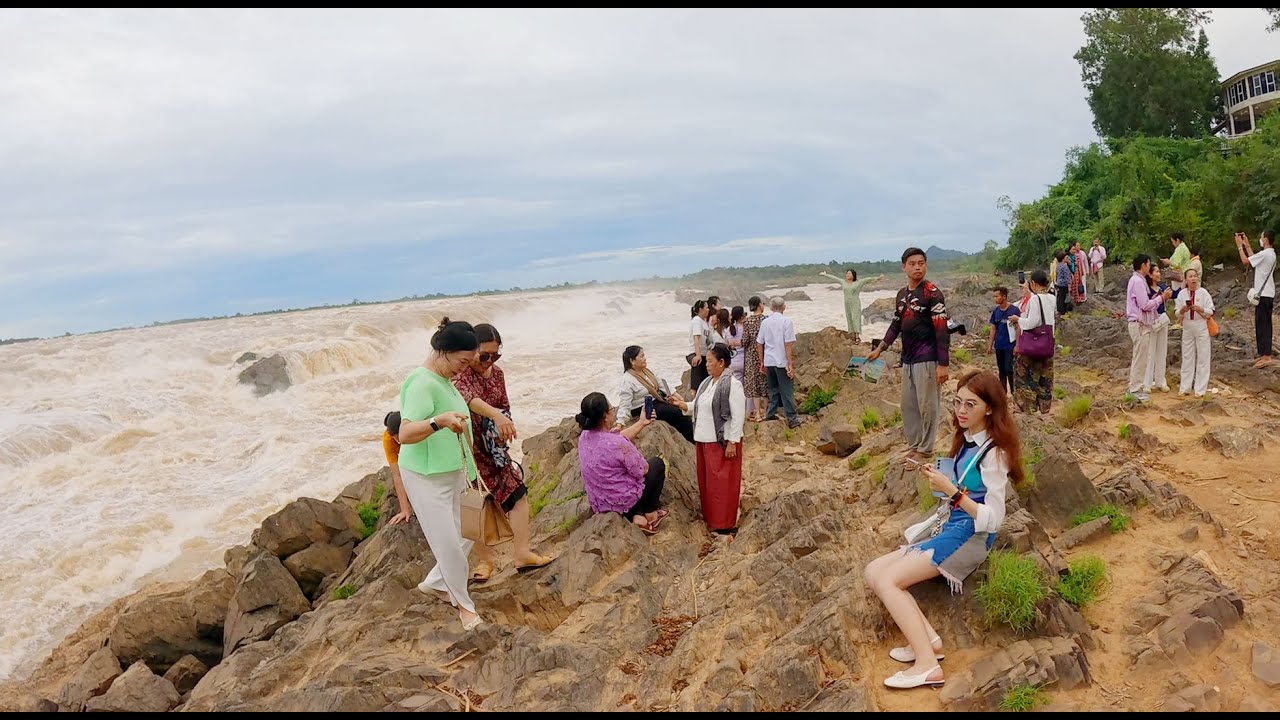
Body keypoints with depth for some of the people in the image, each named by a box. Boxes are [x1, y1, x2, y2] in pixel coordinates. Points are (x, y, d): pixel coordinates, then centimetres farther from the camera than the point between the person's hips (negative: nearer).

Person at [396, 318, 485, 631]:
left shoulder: (443, 379, 5)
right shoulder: (422, 383, -23)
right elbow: (405, 434, -33)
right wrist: (439, 421, -48)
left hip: (454, 473, 9)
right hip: (427, 478, -9)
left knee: (467, 535, 13)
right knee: (448, 543, 0)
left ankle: (435, 582, 33)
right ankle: (463, 604, 19)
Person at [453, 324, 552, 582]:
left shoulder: (496, 373, 5)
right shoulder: (459, 374, -18)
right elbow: (466, 397, -39)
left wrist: (504, 425, -10)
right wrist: (495, 414, -55)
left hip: (494, 449, 6)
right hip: (469, 449, -6)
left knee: (518, 493, 2)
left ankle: (523, 554, 9)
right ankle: (484, 560, 18)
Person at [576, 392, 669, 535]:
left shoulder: (585, 436, -8)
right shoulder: (617, 444, -32)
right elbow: (643, 470, -18)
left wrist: (641, 423, 13)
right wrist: (644, 463, 4)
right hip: (623, 501, -6)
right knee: (658, 464, 15)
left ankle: (635, 516, 18)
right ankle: (650, 514, 24)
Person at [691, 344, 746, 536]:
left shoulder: (732, 385, -16)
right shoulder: (707, 382, 10)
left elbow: (738, 416, -17)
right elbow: (697, 406, 17)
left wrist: (732, 443, -18)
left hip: (723, 441, -8)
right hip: (705, 440, 8)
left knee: (722, 482, 0)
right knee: (706, 480, 16)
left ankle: (725, 524, 11)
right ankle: (710, 516, 30)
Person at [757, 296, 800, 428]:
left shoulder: (765, 322, 5)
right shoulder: (786, 321, -8)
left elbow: (760, 344, 8)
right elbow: (788, 344, -12)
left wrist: (762, 362, 17)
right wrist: (790, 364, -10)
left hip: (769, 361, 4)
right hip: (782, 362, -4)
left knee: (773, 389, 17)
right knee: (787, 391, 2)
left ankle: (770, 414, 21)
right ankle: (792, 419, 5)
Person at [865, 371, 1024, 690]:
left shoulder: (994, 453, -15)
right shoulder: (966, 441, 9)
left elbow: (993, 520, -19)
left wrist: (952, 491, -27)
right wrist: (939, 479, 4)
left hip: (970, 538, -9)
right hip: (951, 530, 9)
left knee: (886, 580, -19)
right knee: (874, 571, -1)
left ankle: (927, 664, -15)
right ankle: (928, 639, -4)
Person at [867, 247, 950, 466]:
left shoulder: (932, 293, -10)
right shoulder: (902, 294, 12)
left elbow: (942, 331, -14)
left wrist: (943, 364, -18)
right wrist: (879, 349, 20)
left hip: (927, 360, -7)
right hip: (908, 360, 7)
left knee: (927, 405, 0)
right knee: (908, 405, 13)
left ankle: (925, 449, 11)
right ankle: (914, 446, 24)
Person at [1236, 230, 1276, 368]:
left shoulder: (1264, 254, -18)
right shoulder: (1271, 254, 12)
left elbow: (1245, 261, -15)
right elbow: (1253, 259, 20)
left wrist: (1240, 246, -5)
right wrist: (1247, 245, 23)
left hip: (1263, 295, -10)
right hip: (1268, 294, 10)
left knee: (1262, 325, -8)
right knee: (1265, 324, 14)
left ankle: (1266, 356, -10)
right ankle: (1265, 353, 19)